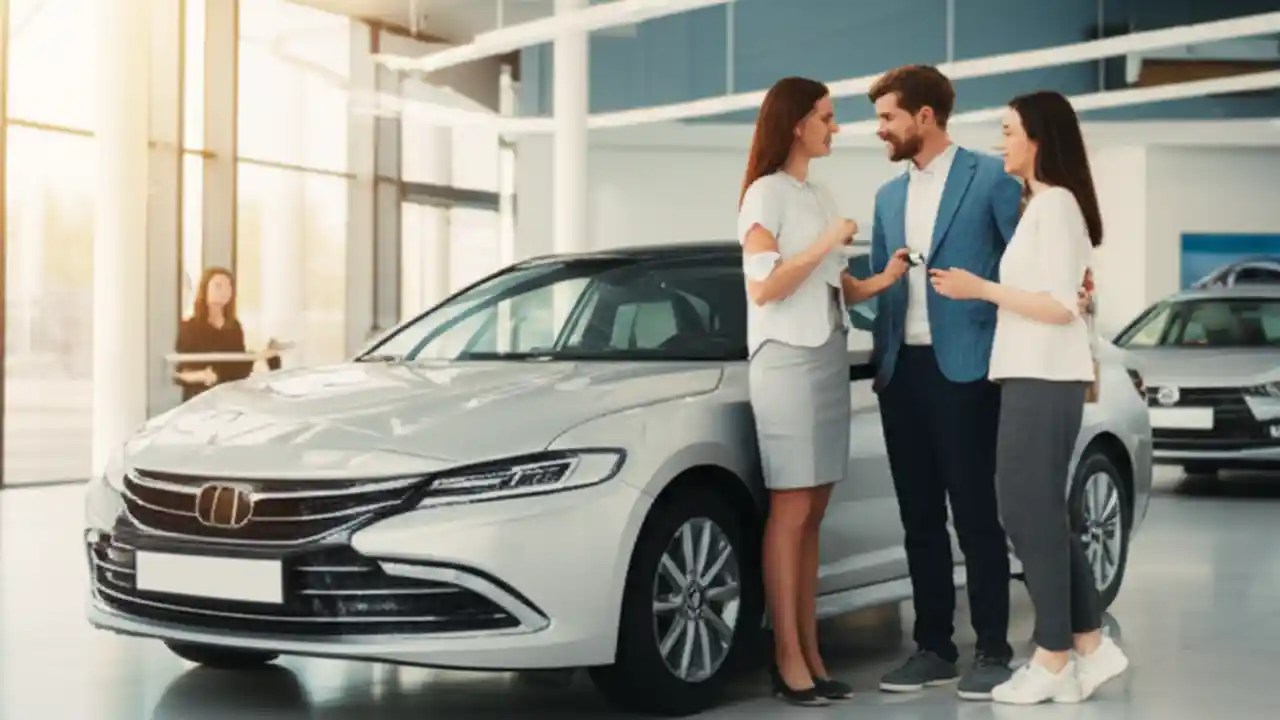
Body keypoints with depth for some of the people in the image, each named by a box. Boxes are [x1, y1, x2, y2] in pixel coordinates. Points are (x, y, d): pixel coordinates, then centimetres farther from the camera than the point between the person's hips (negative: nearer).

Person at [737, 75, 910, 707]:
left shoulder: (819, 197, 18)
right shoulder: (766, 193, -5)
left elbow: (839, 289, 16)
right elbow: (763, 288, -14)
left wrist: (883, 280, -1)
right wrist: (826, 244, -13)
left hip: (830, 358, 8)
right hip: (788, 360, -8)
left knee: (813, 513, 5)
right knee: (790, 511, -8)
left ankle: (811, 652, 7)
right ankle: (788, 660, -7)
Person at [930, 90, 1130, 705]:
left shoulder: (1056, 204, -11)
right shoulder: (1040, 205, 18)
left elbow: (1061, 306, -17)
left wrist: (981, 290, -14)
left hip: (1044, 380, -10)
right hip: (1033, 377, 10)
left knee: (1032, 514, -5)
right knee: (1036, 514, 11)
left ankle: (1054, 659, 3)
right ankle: (1090, 646, 15)